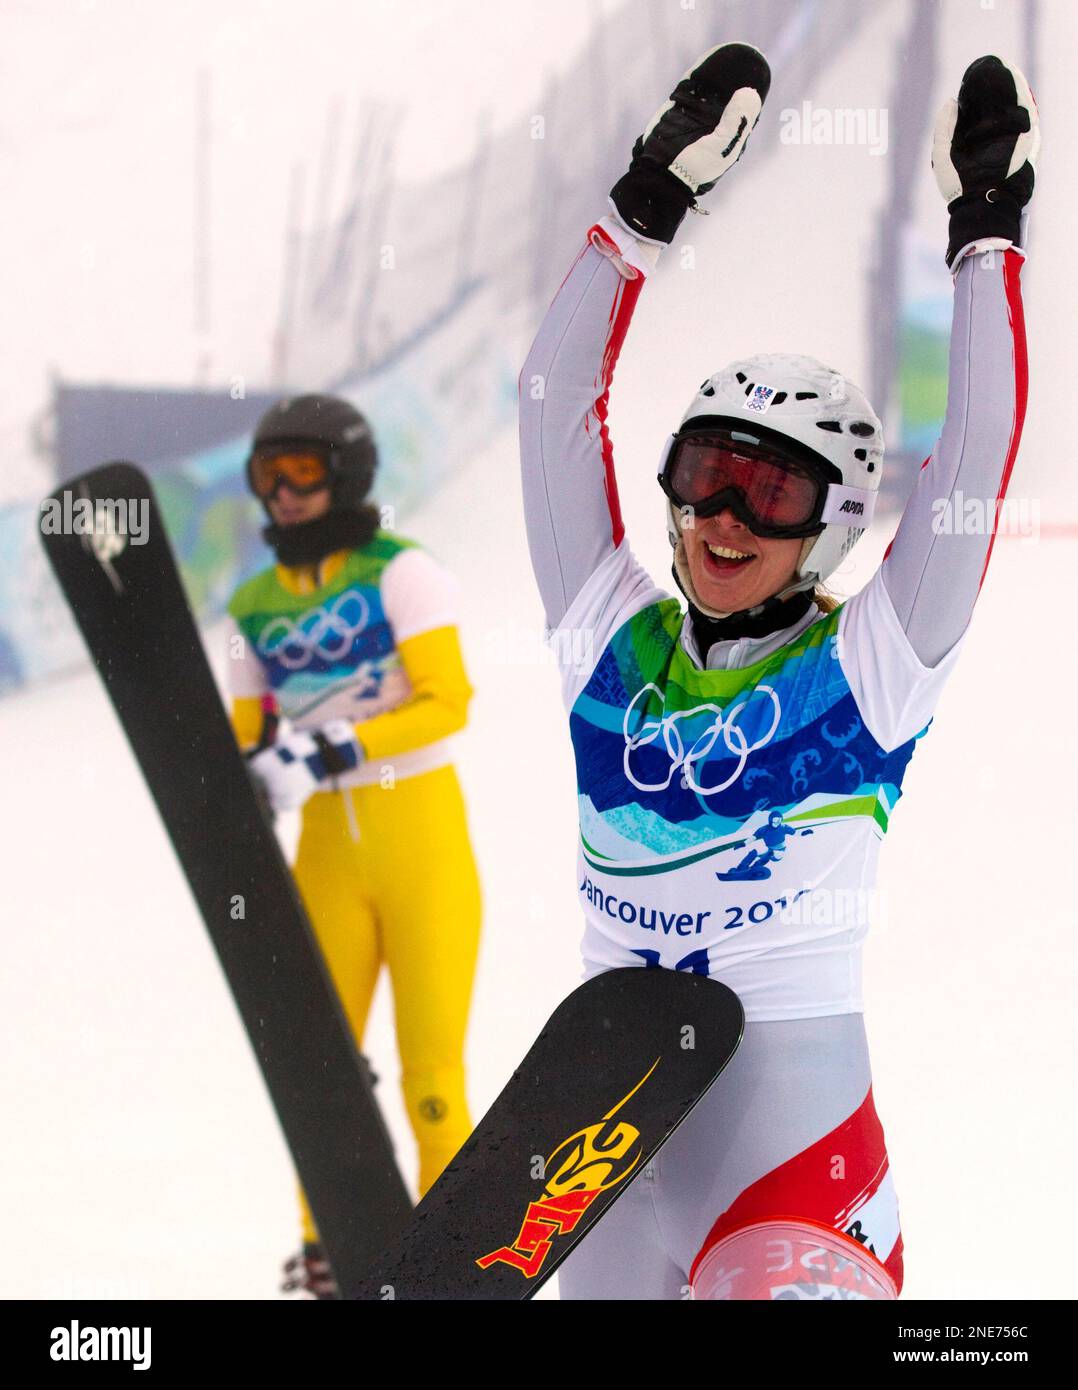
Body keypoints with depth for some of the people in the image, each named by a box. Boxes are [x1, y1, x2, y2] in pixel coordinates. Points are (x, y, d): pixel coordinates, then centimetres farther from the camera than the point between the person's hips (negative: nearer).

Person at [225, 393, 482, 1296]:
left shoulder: (401, 572, -5)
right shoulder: (254, 609, 9)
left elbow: (448, 700, -15)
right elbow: (249, 735, 12)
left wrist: (332, 750, -25)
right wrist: (249, 774, -12)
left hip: (423, 839, -4)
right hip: (328, 851, 4)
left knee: (431, 1065, -3)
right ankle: (329, 1244, 14)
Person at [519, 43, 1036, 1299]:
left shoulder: (866, 664, 0)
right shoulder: (612, 637, 8)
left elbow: (978, 456, -4)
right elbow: (558, 406, 6)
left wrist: (986, 237, -2)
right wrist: (645, 206, 5)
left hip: (793, 1087, -4)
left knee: (796, 1278, -28)